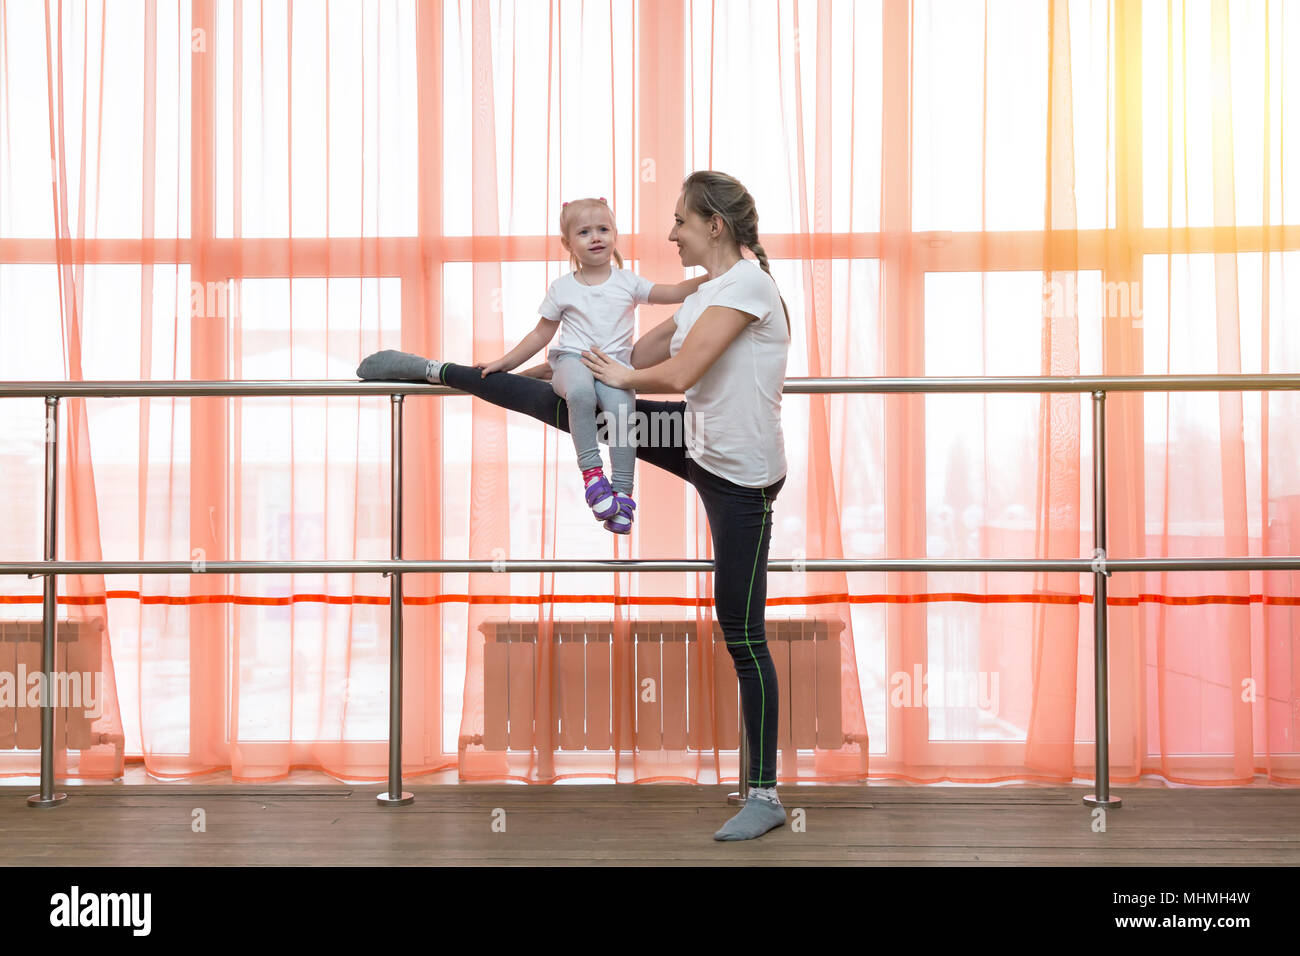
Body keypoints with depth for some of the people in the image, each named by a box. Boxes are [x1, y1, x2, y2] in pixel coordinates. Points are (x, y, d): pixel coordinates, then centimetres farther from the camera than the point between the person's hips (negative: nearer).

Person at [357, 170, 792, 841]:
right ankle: (432, 370, 22)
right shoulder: (704, 296, 10)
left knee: (744, 637, -2)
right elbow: (633, 359, 18)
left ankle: (764, 794, 9)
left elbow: (677, 374, -23)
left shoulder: (748, 283, -17)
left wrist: (618, 377, -4)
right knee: (567, 407, 6)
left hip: (740, 479, -8)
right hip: (698, 443, 8)